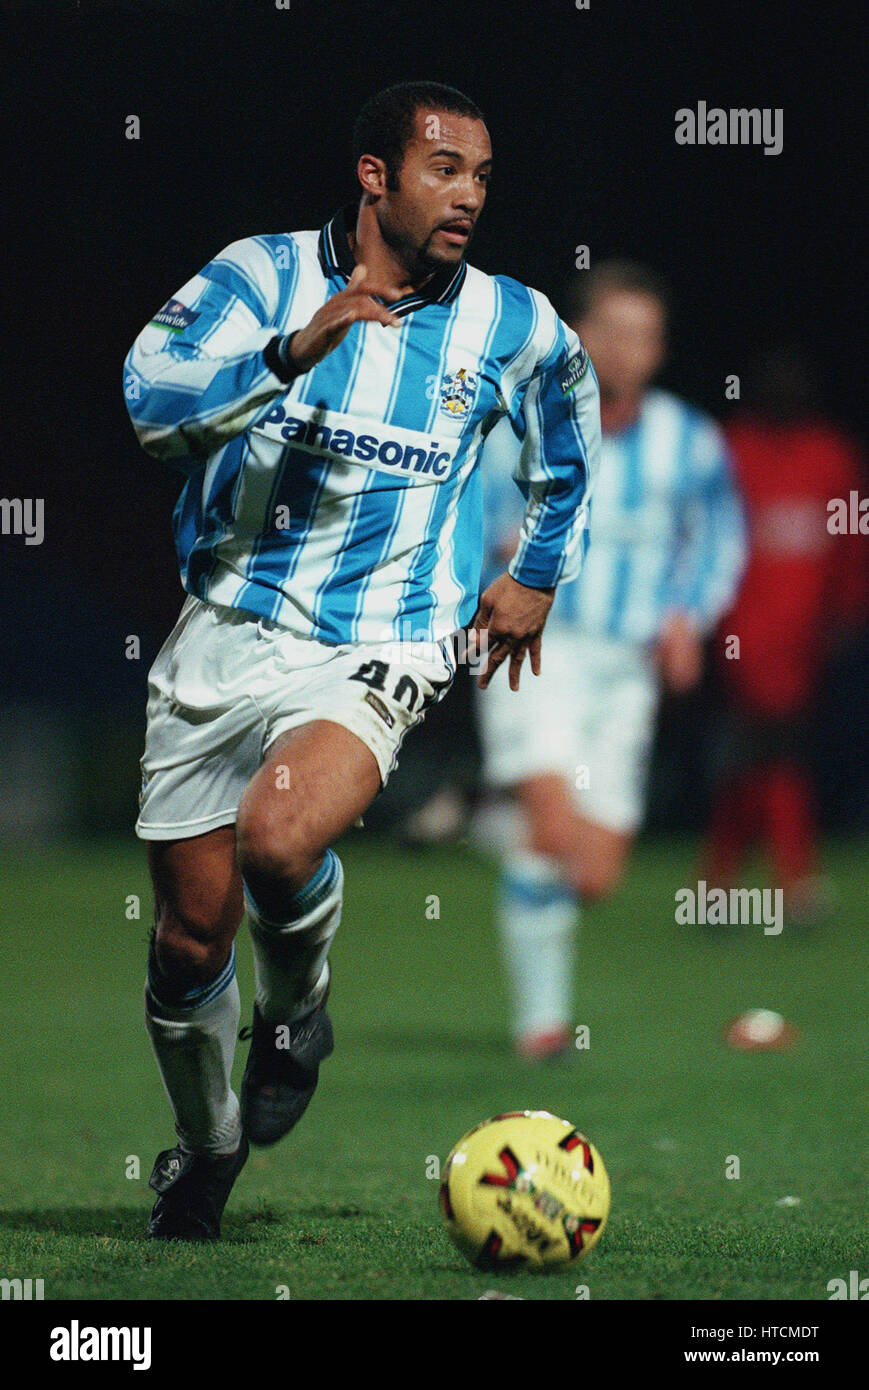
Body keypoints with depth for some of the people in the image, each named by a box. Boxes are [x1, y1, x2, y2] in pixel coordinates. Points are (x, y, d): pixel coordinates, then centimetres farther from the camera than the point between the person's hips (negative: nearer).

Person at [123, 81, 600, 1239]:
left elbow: (571, 425, 24)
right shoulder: (263, 274, -4)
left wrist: (537, 575, 22)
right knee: (191, 934, 5)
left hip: (379, 650, -1)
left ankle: (296, 1015, 2)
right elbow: (155, 403, -20)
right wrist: (294, 352, -32)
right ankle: (204, 1144, 33)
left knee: (279, 841, -31)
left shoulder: (514, 326, 2)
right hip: (226, 630, 1)